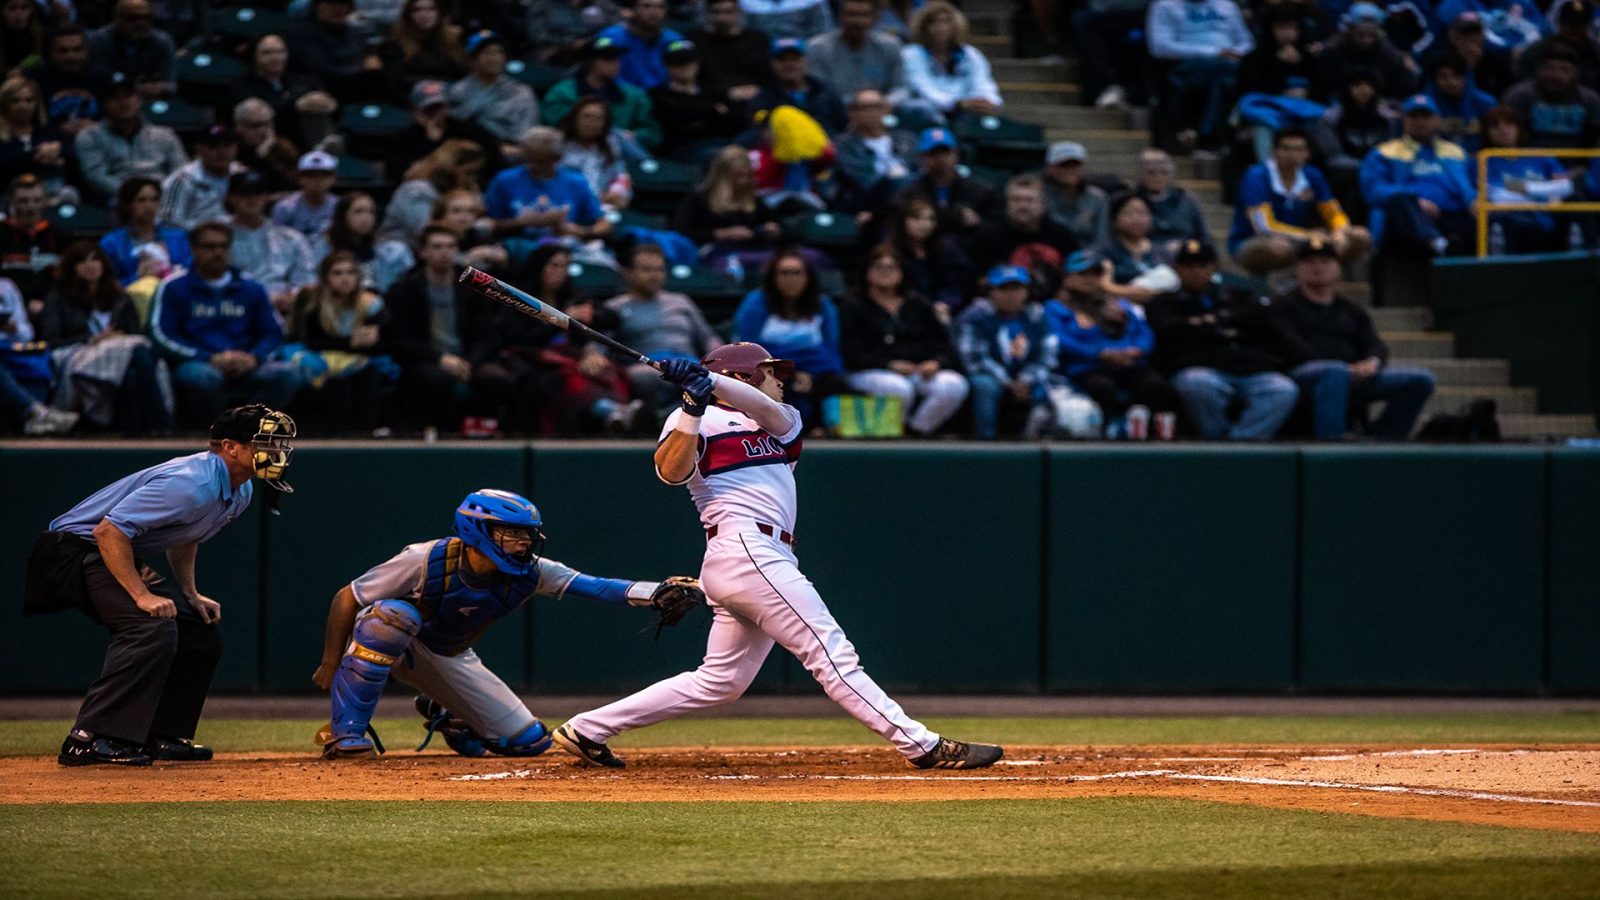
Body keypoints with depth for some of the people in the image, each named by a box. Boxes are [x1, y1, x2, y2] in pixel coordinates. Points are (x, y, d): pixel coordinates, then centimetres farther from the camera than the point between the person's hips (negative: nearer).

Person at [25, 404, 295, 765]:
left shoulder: (240, 492, 4)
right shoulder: (193, 485, -28)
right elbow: (110, 531, -31)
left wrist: (191, 594, 12)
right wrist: (142, 596, -32)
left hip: (131, 561, 11)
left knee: (202, 637, 8)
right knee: (154, 627, -29)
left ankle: (161, 736, 13)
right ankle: (87, 739, -31)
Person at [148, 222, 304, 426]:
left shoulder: (252, 290, 21)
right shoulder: (174, 288, 10)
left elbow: (273, 333, 15)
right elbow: (162, 336, -1)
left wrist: (253, 358, -9)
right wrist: (211, 359, -13)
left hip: (243, 370, 3)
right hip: (195, 365, -3)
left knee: (287, 374, -25)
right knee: (201, 376, -39)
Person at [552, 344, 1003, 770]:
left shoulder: (782, 423, 24)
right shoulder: (702, 422, 6)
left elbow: (771, 412, 0)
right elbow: (671, 471, -12)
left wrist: (711, 380, -15)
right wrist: (694, 408, -22)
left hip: (766, 557, 9)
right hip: (745, 550, -9)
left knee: (721, 681, 10)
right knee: (832, 654, -12)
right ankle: (923, 746, -18)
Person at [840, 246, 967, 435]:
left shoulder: (918, 305, 22)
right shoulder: (853, 308, 10)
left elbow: (943, 344, 16)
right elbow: (851, 355, -3)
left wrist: (935, 362, -8)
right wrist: (890, 365, -16)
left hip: (920, 371, 4)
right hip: (872, 373, -4)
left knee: (954, 385, -27)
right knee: (899, 388, -39)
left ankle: (917, 431, -14)